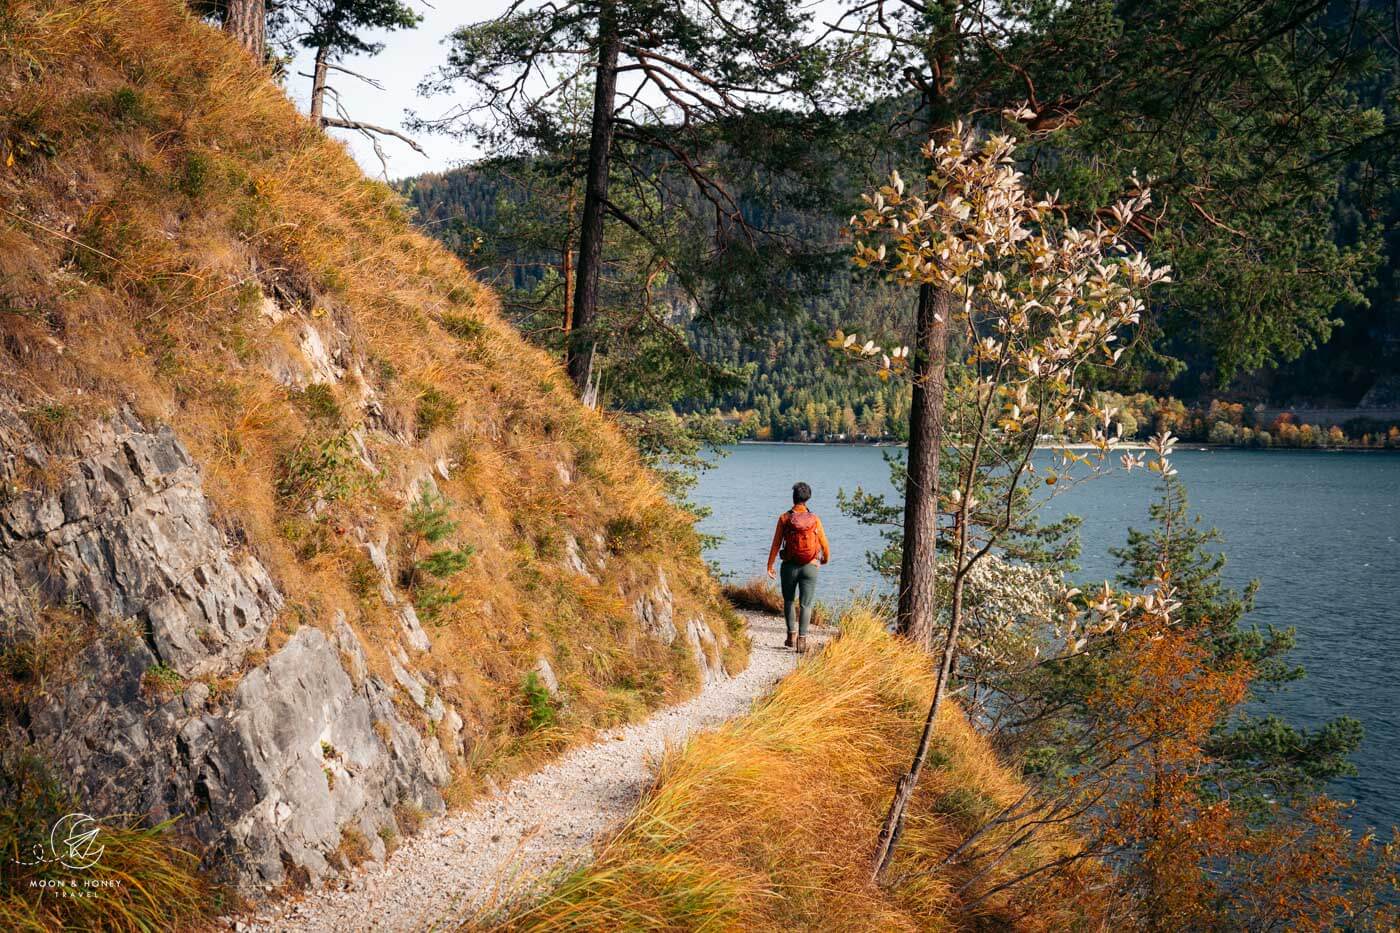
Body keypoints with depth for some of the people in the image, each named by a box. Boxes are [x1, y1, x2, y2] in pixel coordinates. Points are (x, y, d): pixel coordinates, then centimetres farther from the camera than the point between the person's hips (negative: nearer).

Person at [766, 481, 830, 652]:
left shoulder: (784, 518, -6)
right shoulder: (814, 520, -3)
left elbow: (776, 544, -6)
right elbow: (824, 545, 2)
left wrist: (770, 565, 2)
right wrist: (826, 559, 23)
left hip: (790, 566, 0)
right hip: (810, 567, 0)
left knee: (789, 601, 19)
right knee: (806, 604, 3)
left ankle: (791, 635, 15)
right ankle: (802, 639, -5)